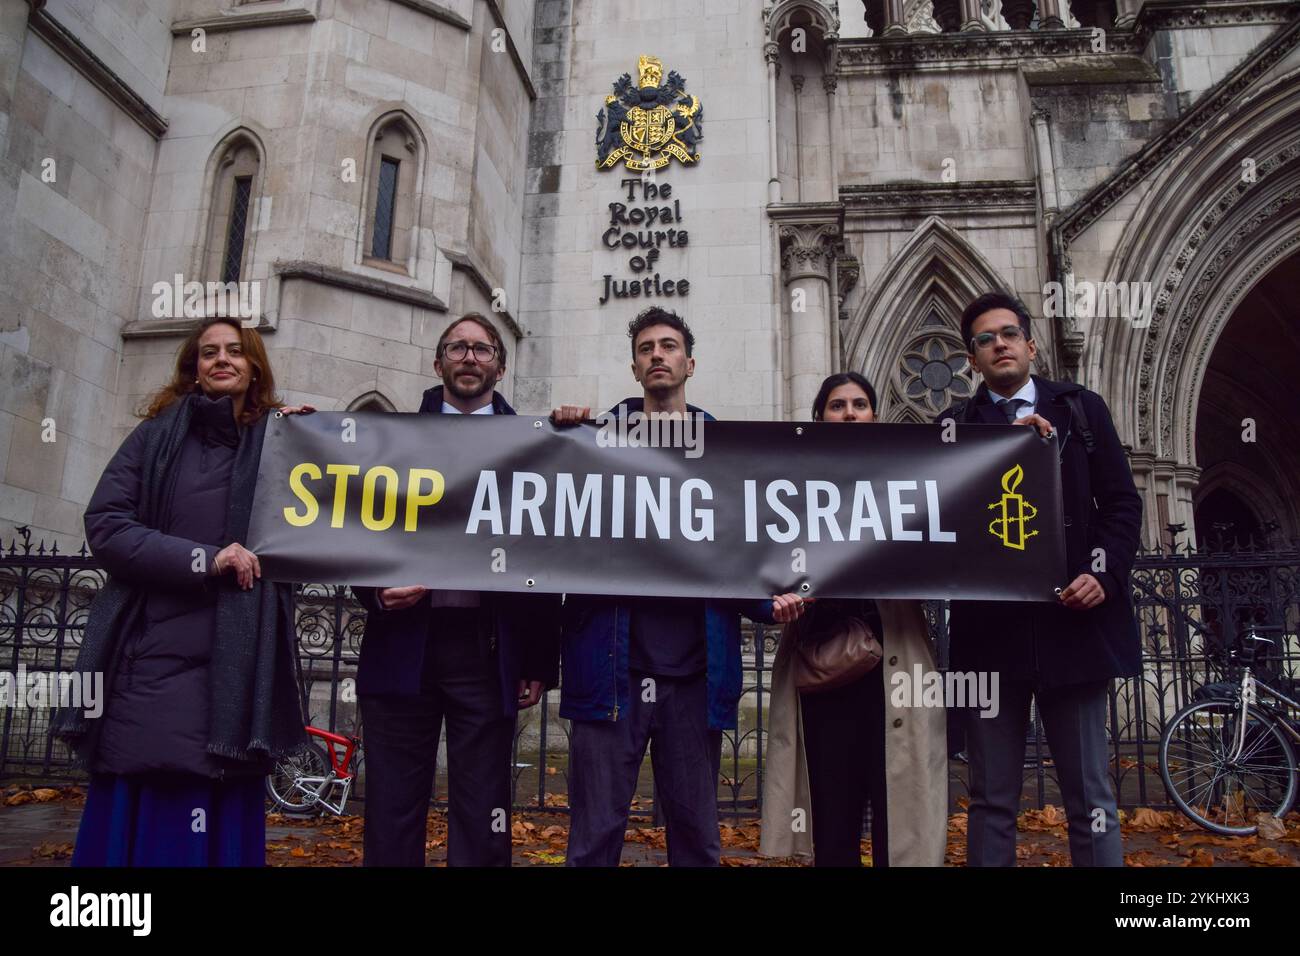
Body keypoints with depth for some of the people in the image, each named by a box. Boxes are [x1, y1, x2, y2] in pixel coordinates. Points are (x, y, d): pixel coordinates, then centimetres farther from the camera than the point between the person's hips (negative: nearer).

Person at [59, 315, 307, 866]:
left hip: (234, 669, 0)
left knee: (218, 823, 2)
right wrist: (202, 559, -12)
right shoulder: (157, 435, 10)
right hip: (151, 661, 0)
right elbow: (104, 525, 0)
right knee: (131, 816, 1)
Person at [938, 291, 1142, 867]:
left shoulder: (1081, 409, 12)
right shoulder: (954, 427, 10)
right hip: (992, 630, 0)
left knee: (1090, 796, 5)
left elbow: (1122, 503, 8)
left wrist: (1104, 574, -7)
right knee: (992, 801, 6)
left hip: (1072, 621, 0)